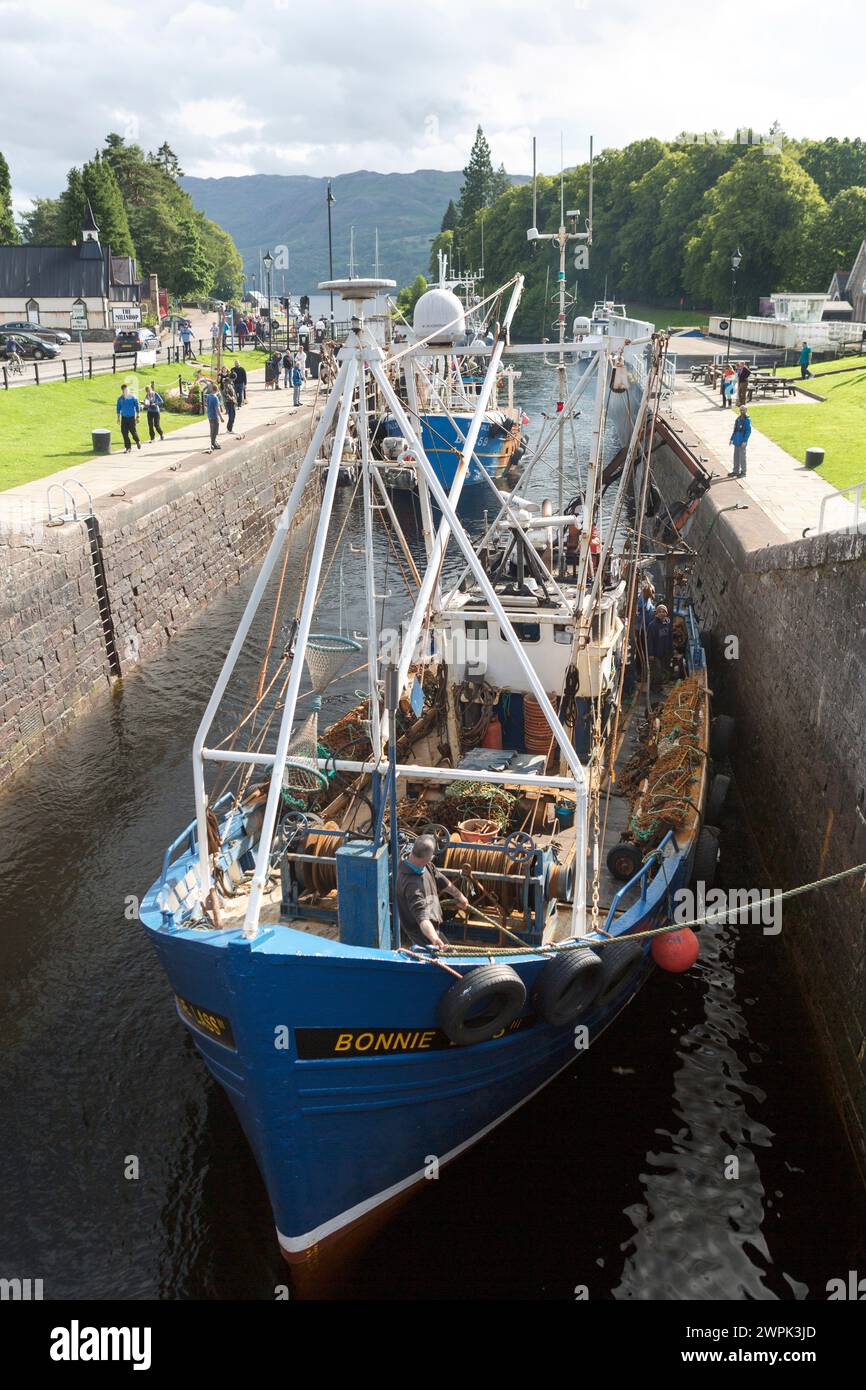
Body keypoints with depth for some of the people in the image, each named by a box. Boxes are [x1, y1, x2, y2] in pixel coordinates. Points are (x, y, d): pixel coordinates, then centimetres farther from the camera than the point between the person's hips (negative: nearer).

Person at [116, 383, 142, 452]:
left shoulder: (133, 398, -5)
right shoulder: (120, 398, 4)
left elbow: (137, 407, 0)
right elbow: (118, 408, 13)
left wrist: (138, 416, -2)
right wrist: (118, 418, 12)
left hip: (131, 417, -3)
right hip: (124, 417, 3)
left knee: (133, 431, -4)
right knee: (124, 433, -2)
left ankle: (138, 441, 28)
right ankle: (128, 447, 7)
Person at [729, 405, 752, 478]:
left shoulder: (747, 420, -11)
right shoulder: (738, 419, 12)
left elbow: (748, 431, -14)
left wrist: (745, 441, -19)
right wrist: (732, 438, 16)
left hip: (742, 442, -8)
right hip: (736, 441, 8)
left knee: (742, 456, -2)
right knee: (736, 456, 12)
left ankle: (743, 472, 6)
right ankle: (735, 471, 21)